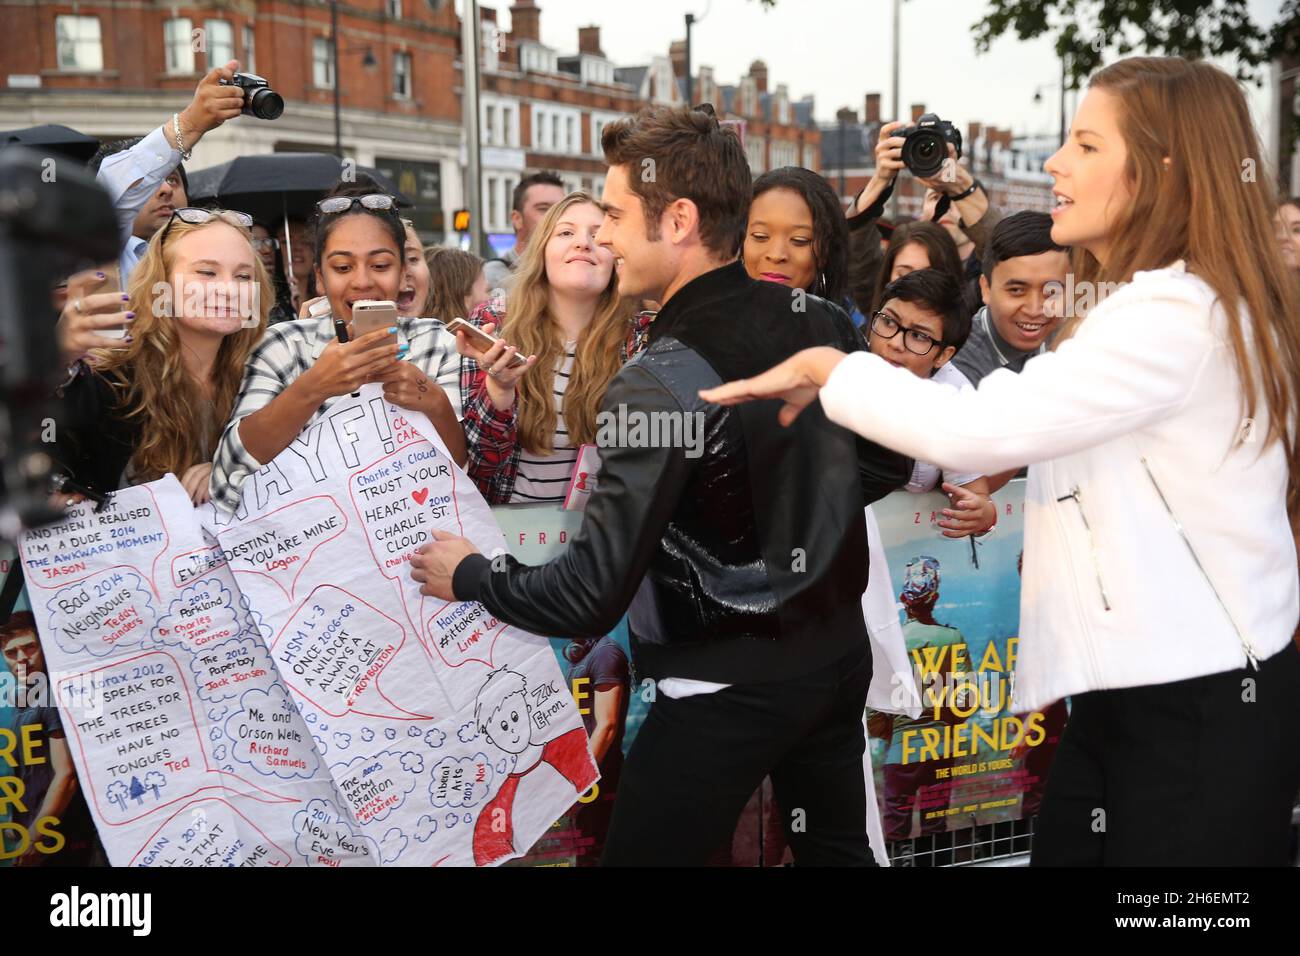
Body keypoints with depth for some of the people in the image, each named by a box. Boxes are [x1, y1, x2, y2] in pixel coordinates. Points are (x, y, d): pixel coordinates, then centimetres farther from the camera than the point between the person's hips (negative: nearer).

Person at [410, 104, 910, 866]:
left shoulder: (661, 383, -23)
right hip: (840, 654, 8)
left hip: (728, 690, -7)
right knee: (838, 851, 23)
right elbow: (887, 464, 13)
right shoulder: (817, 323, -2)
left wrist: (471, 576, -7)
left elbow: (592, 597, -23)